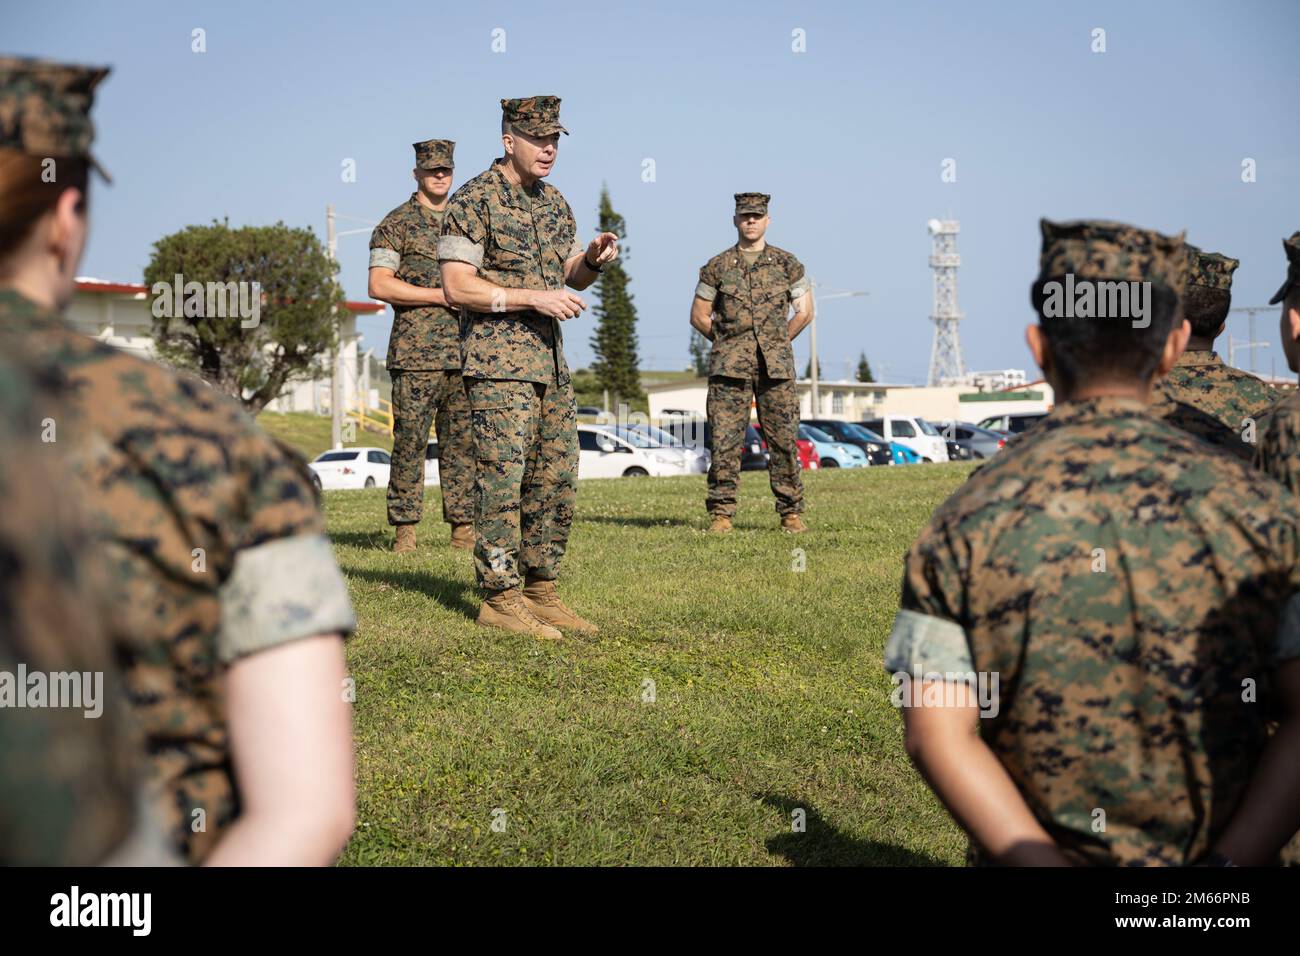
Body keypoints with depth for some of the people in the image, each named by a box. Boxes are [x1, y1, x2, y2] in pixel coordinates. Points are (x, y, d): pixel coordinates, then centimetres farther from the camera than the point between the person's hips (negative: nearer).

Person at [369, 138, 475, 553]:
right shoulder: (396, 225, 0)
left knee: (463, 441, 5)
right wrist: (440, 295, -13)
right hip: (416, 350, -5)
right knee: (410, 440, -5)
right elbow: (379, 285, -9)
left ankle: (463, 527, 9)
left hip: (465, 350, 5)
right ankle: (405, 529, -1)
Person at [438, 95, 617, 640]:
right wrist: (533, 297, -20)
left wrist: (594, 259, -1)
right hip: (498, 364, -8)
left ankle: (541, 593, 17)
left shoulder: (553, 202, 14)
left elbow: (570, 275, 21)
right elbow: (457, 288, -15)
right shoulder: (473, 202, -10)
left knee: (558, 482, 9)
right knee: (503, 480, -7)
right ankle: (500, 599, -1)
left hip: (550, 361, 8)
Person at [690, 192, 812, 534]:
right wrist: (727, 342, 8)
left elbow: (805, 311, 13)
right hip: (729, 367, 0)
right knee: (725, 441, -4)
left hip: (776, 365, 1)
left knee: (784, 440, 0)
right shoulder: (717, 267, 7)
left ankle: (791, 512, 6)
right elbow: (699, 315, 11)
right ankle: (721, 514, -1)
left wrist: (778, 342, 10)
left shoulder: (787, 264, 8)